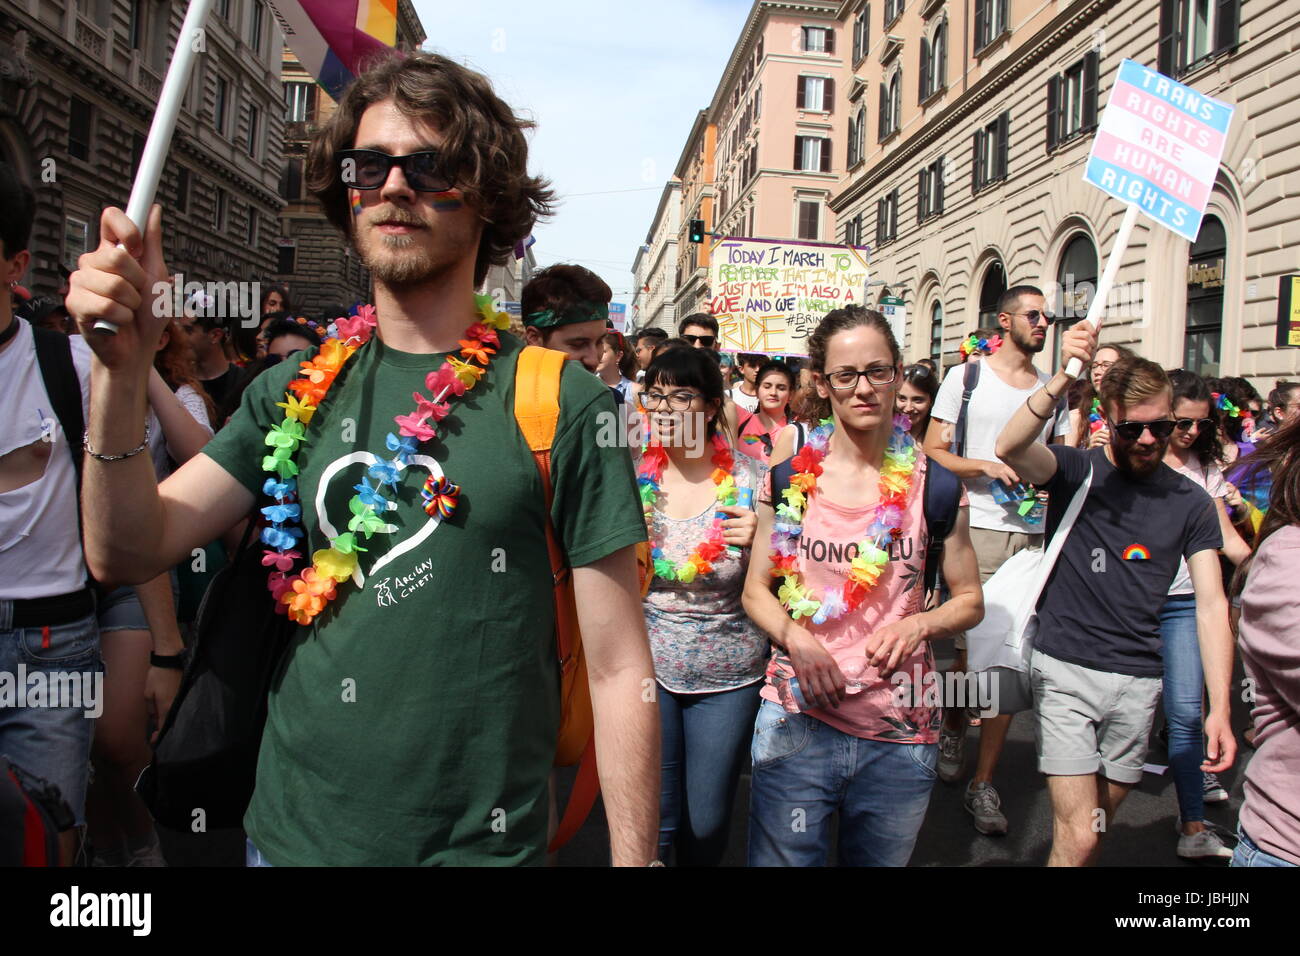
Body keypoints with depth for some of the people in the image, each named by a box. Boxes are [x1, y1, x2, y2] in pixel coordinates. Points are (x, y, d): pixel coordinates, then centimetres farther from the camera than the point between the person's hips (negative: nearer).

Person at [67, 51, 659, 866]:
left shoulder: (562, 403, -13)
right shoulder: (299, 389, 0)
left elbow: (619, 668, -12)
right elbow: (129, 550, -5)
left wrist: (635, 858, -13)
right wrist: (123, 365, -18)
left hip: (480, 839, -4)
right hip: (289, 828, 4)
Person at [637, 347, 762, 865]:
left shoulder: (751, 481, -9)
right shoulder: (632, 476, -5)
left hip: (728, 675, 0)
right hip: (647, 667, 1)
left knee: (708, 822, 15)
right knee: (654, 820, 9)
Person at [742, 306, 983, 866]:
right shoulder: (789, 478, 0)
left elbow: (970, 600, 7)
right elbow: (756, 590, 6)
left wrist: (920, 625, -14)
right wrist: (795, 637, -14)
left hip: (901, 736, 1)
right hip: (797, 720, 0)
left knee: (878, 860, 18)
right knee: (781, 858, 6)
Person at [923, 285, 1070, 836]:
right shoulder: (966, 377, 4)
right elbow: (933, 452, 1)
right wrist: (987, 466, -13)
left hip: (1034, 536, 3)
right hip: (977, 529, -3)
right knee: (973, 650, -2)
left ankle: (983, 784, 13)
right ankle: (953, 726, 33)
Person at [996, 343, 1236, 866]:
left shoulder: (1191, 502, 5)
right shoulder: (1076, 470, -2)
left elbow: (1211, 604, 0)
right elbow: (1010, 449, -25)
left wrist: (1219, 705, -9)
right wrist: (1063, 378, -39)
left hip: (1139, 681, 3)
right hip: (1064, 669, -3)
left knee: (1099, 820, 16)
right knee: (1078, 837, -7)